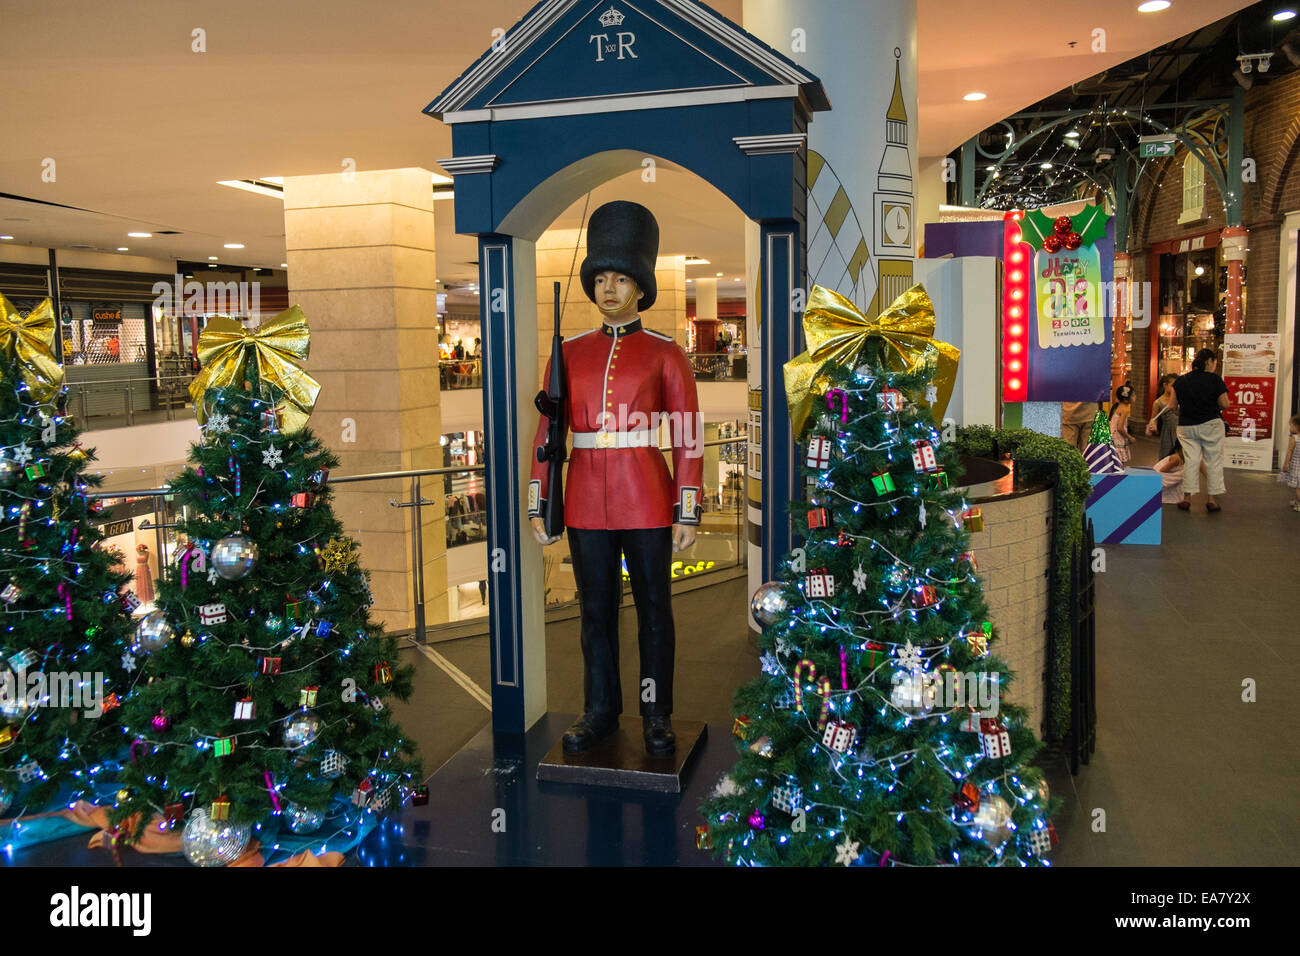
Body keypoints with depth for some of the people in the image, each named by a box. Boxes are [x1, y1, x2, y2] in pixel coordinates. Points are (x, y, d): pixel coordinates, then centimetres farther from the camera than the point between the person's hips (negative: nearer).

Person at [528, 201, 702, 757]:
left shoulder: (665, 353, -1)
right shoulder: (570, 353, 7)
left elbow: (688, 438, -4)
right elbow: (548, 432, 7)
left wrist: (687, 513, -9)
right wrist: (537, 505, 3)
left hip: (646, 501, -2)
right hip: (586, 501, 3)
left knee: (654, 608, 7)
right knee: (596, 609, 11)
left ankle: (657, 716, 21)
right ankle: (601, 711, 26)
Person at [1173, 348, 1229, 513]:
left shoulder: (1180, 380, 2)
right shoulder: (1215, 380, -8)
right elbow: (1225, 404, -6)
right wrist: (1210, 403, 13)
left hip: (1186, 426, 3)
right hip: (1211, 425, -3)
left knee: (1190, 461, 6)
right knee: (1213, 461, 6)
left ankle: (1187, 497, 3)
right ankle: (1212, 499, 6)